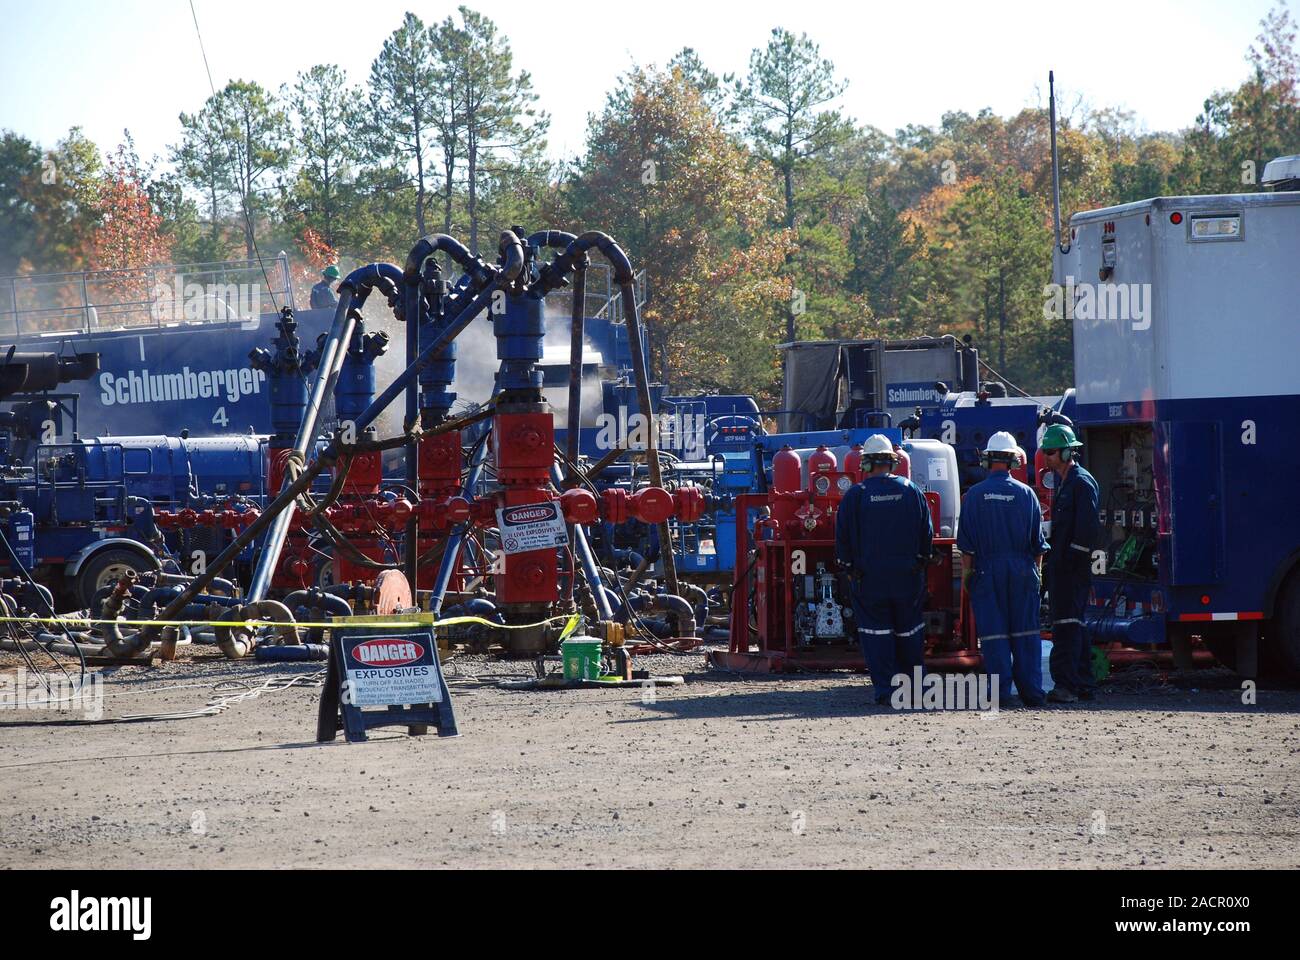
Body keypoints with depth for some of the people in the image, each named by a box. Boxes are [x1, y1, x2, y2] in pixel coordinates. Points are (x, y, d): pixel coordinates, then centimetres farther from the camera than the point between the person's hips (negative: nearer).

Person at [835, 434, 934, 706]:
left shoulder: (856, 494, -8)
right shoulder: (911, 491, 0)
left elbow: (843, 536, -4)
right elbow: (927, 531, 7)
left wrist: (848, 566, 8)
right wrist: (920, 560, 18)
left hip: (869, 576, -2)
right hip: (908, 575, 2)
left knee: (876, 632, 2)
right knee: (909, 632, 13)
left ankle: (885, 689, -2)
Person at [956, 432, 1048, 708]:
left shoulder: (974, 495, -4)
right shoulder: (1026, 494, 0)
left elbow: (966, 541, -2)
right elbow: (1038, 540, 5)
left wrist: (966, 572, 6)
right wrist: (1037, 571, 14)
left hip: (987, 570, -1)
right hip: (1022, 570, 1)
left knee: (993, 633, 2)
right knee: (1025, 633, 6)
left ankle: (1000, 691, -2)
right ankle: (1031, 691, 5)